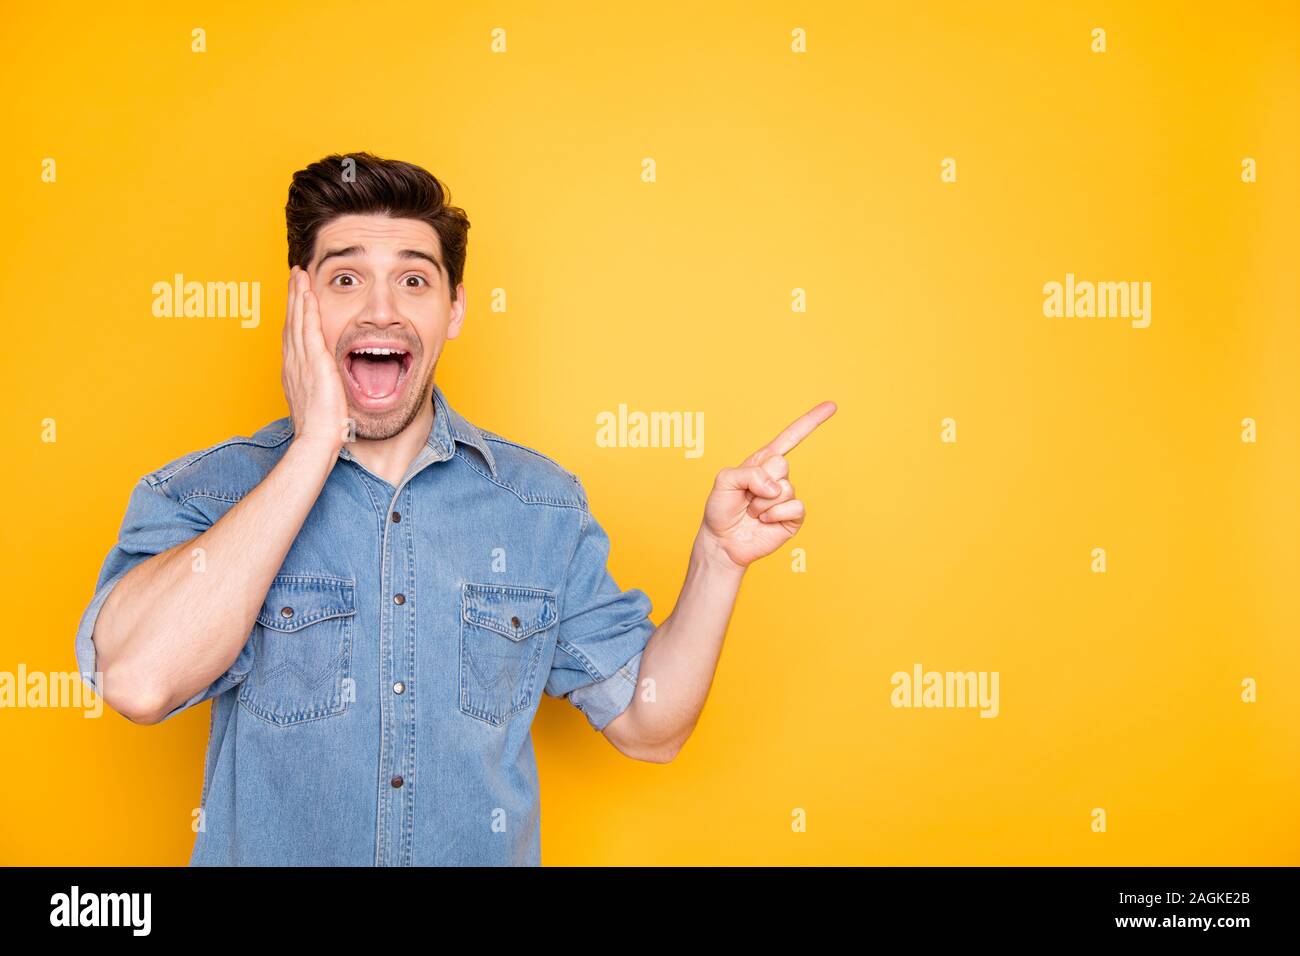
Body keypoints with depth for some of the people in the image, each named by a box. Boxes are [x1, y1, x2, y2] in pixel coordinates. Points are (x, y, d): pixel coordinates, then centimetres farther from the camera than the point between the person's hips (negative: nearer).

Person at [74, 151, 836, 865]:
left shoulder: (541, 504, -4)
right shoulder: (199, 495, -9)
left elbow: (648, 724, -2)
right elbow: (138, 680, -28)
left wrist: (719, 554, -16)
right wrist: (316, 445, -24)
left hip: (488, 851, 2)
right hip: (264, 851, -1)